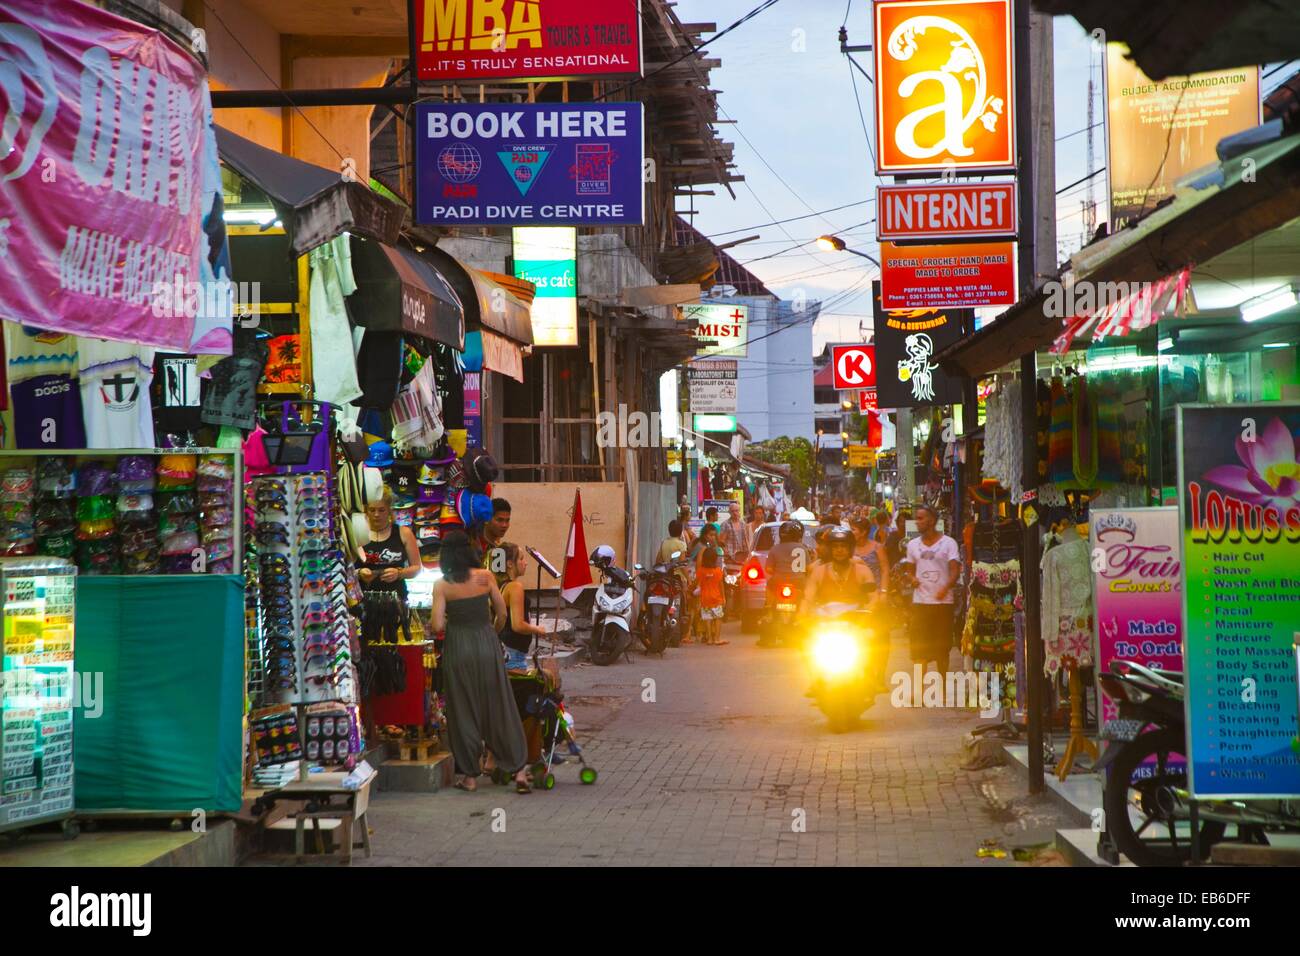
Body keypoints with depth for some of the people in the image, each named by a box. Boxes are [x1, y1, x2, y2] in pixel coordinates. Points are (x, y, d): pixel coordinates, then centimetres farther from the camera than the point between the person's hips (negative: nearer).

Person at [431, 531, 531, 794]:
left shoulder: (442, 586, -8)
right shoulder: (485, 576, -3)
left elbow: (437, 625, -12)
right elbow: (502, 614, 2)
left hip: (458, 648, -1)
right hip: (487, 645, 1)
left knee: (463, 712, 9)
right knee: (499, 709, 8)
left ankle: (470, 775, 14)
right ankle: (518, 770, 6)